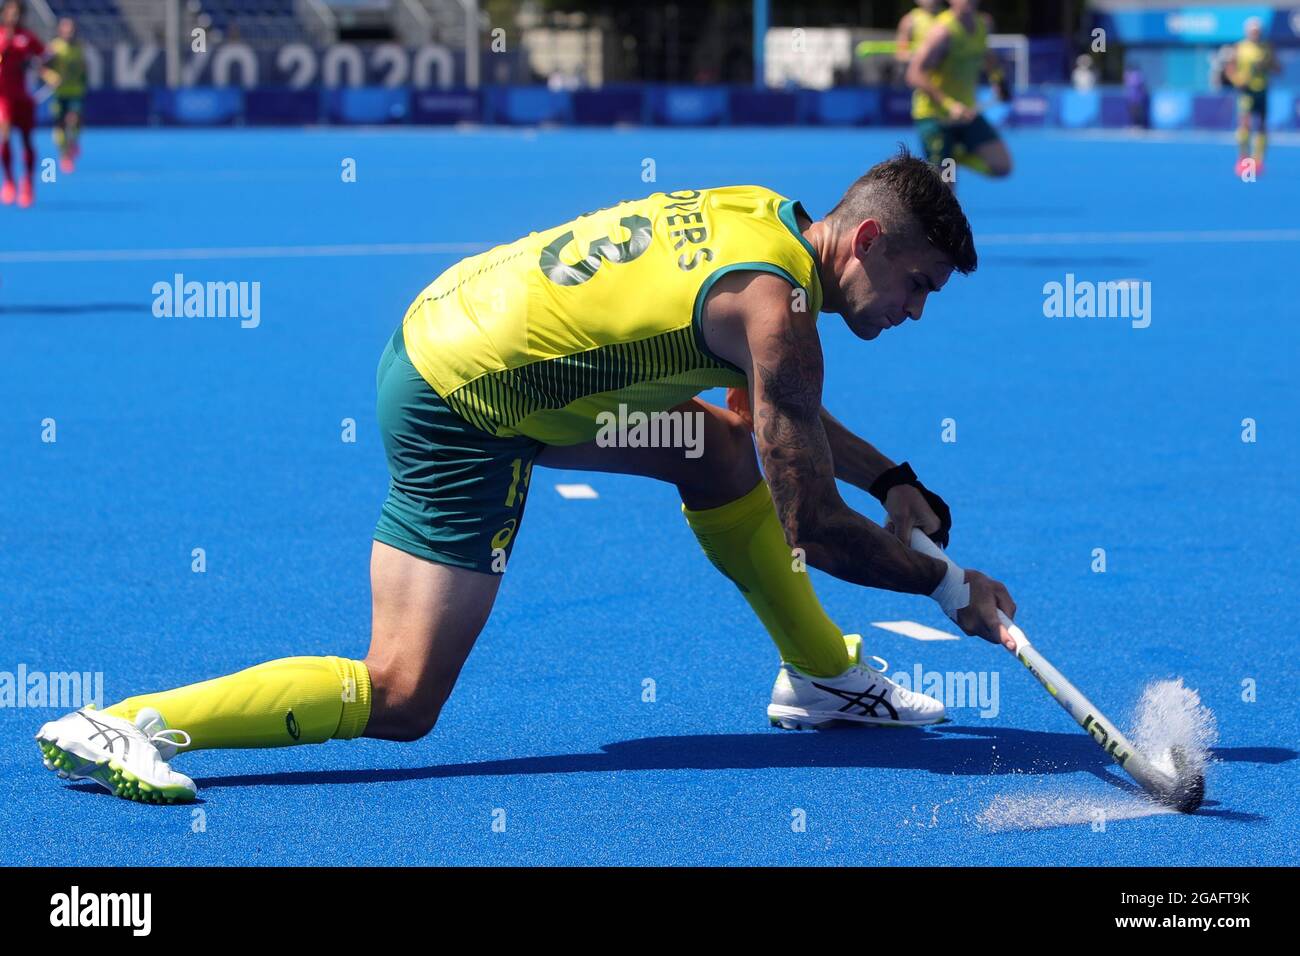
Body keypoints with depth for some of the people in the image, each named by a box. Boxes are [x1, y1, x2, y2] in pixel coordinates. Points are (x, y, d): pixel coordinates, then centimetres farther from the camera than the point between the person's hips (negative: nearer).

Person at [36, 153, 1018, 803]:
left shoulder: (755, 214, 7)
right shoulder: (778, 308, -19)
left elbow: (787, 414, 26)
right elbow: (814, 528, -14)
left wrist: (892, 480, 19)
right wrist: (951, 588, -1)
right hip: (463, 410, -10)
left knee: (725, 444, 19)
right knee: (400, 701, -10)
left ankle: (821, 675, 31)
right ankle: (124, 727, -12)